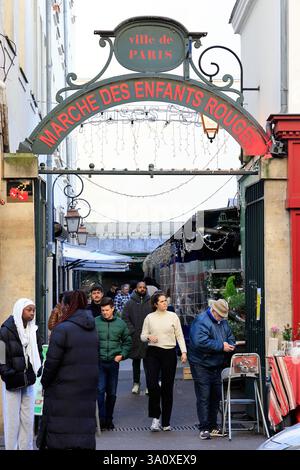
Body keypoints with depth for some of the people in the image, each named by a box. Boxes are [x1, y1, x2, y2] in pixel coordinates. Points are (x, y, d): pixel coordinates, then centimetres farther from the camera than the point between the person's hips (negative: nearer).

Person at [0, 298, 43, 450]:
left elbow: (38, 351, 19)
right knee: (12, 420, -2)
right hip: (12, 383, -6)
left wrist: (37, 370, 7)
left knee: (28, 419, 8)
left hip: (28, 381, 6)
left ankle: (27, 447, 15)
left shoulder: (33, 330, 8)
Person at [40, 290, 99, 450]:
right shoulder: (93, 329, 7)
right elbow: (95, 357, 10)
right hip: (88, 387, 6)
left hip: (63, 390, -6)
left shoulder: (62, 329, -15)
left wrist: (45, 383, -1)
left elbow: (52, 361, -15)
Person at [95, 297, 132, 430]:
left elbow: (127, 341, 14)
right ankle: (101, 419, -10)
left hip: (113, 362, 3)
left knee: (112, 393, 10)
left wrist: (122, 355, 2)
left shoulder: (121, 323, 4)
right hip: (99, 361, -3)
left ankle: (109, 419, 21)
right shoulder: (95, 322, -4)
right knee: (100, 390, -12)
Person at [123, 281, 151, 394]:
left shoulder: (150, 303, 4)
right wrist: (132, 331, -8)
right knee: (136, 361, 10)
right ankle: (136, 383, 20)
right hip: (135, 337, 1)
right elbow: (125, 318, 1)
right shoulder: (130, 303, 4)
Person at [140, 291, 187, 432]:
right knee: (152, 383, -17)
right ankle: (155, 417, -2)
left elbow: (179, 336, 6)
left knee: (167, 387, 4)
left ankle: (166, 422, 13)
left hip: (169, 353, 0)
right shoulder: (149, 317, 6)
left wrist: (183, 352, -5)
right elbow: (142, 336, 10)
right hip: (153, 353, 0)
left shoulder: (173, 316, 5)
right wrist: (149, 337, -13)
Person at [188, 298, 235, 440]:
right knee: (204, 397, -7)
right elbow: (200, 342, -29)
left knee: (216, 396, 12)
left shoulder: (223, 322, 11)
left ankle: (213, 426, 21)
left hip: (216, 364, 8)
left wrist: (230, 346, -5)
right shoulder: (201, 321, -17)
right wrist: (221, 346, -24)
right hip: (201, 365, -8)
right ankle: (204, 428, -4)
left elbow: (230, 337, 21)